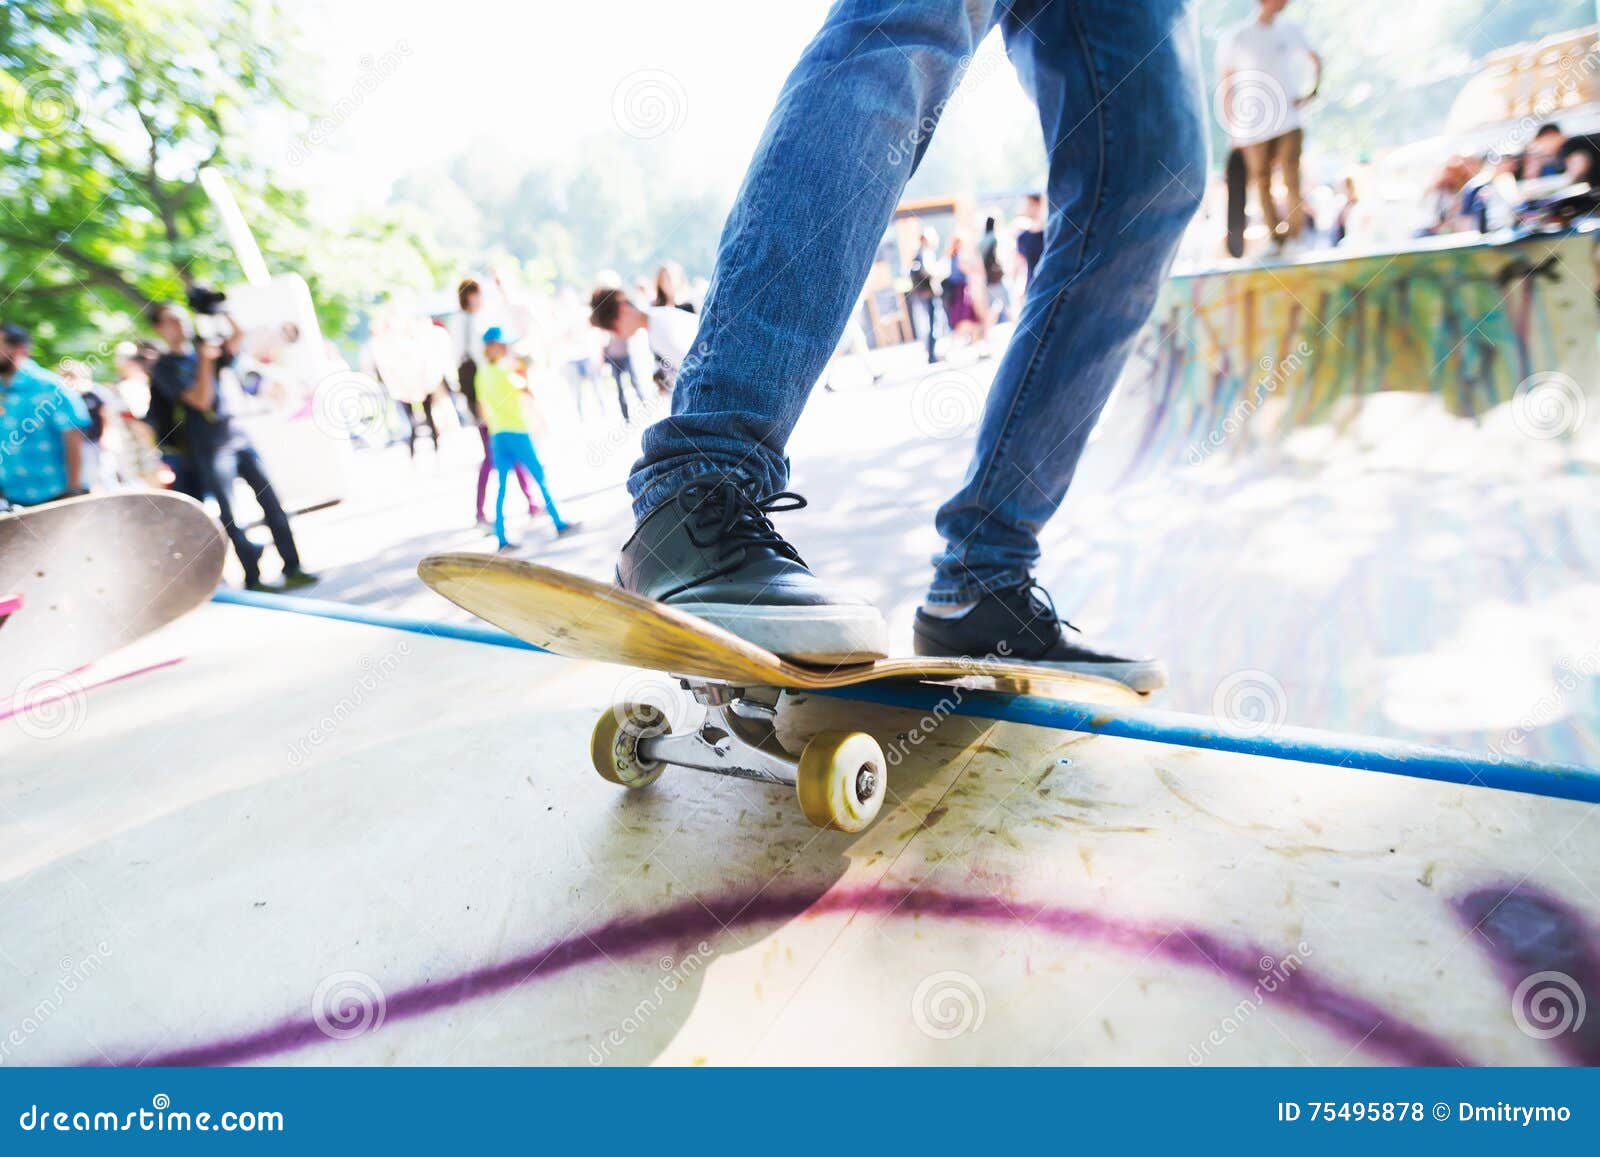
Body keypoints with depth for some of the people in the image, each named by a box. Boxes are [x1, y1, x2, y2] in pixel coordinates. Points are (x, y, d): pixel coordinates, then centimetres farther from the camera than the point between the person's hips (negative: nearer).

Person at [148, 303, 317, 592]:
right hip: (209, 447, -5)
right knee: (230, 515, -3)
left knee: (271, 501, -1)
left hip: (237, 436, 5)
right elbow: (201, 400, -14)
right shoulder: (164, 367, -2)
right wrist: (205, 359, -17)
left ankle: (292, 568, 1)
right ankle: (253, 579, 2)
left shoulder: (204, 349, 15)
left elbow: (236, 335, 1)